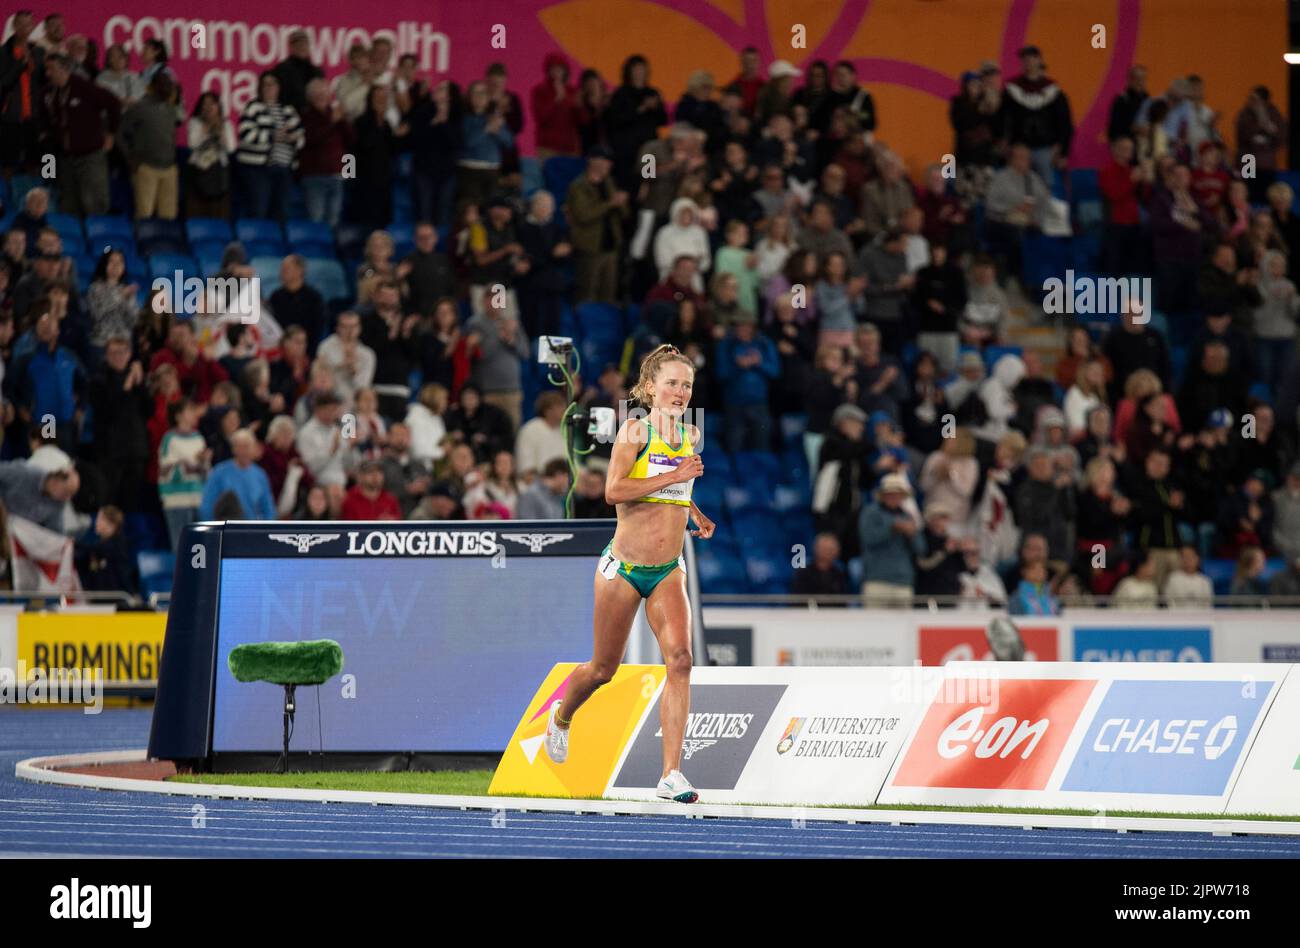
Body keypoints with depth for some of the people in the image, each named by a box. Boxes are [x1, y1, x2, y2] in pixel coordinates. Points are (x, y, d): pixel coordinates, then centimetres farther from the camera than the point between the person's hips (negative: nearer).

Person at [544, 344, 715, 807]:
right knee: (604, 668, 10)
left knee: (679, 658, -17)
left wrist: (694, 515, 12)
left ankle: (672, 775, -19)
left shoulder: (691, 435, 9)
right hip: (623, 568, -4)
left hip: (668, 573, 4)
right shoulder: (636, 430, -10)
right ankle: (561, 718, 45)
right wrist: (674, 476, -24)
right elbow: (614, 491, -23)